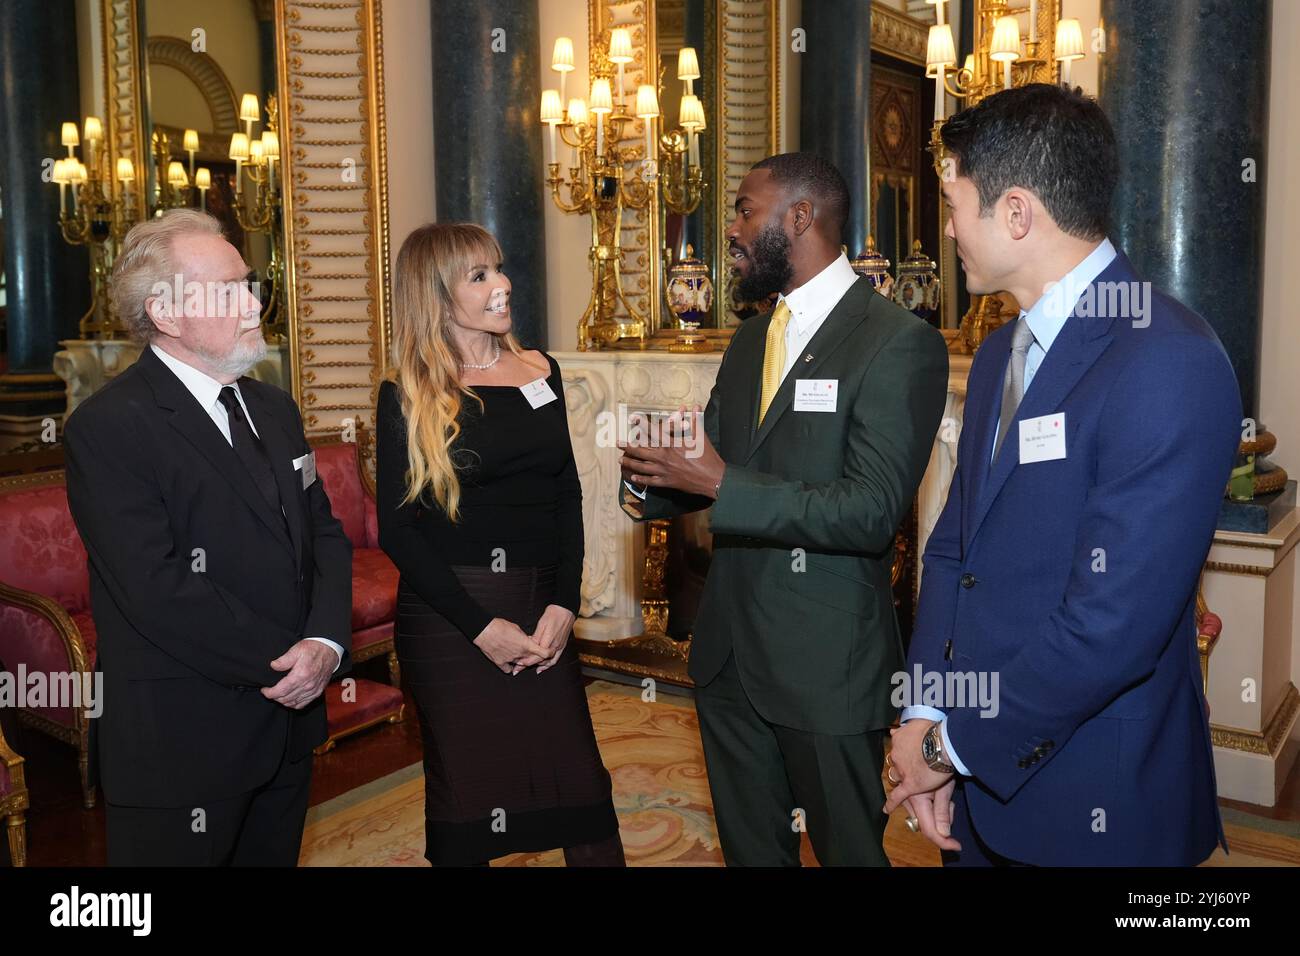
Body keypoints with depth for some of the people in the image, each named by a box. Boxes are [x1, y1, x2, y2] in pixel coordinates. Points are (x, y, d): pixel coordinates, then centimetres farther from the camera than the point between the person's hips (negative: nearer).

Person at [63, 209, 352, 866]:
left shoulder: (274, 408, 11)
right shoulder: (108, 427, -14)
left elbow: (325, 533, 7)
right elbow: (157, 590, -22)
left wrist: (326, 643, -10)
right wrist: (286, 664, -15)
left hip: (288, 726, 7)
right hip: (182, 745, -7)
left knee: (275, 856, 19)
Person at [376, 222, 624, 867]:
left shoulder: (541, 373, 7)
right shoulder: (408, 396, -4)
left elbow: (568, 495, 8)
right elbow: (396, 530, -6)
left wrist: (563, 604, -4)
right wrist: (481, 627, -12)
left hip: (541, 611, 3)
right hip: (448, 617, -3)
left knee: (580, 785, 4)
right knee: (464, 794, 9)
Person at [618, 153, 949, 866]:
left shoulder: (900, 343, -15)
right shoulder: (752, 338, 10)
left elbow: (871, 513, -22)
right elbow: (709, 463, 13)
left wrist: (722, 484, -27)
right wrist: (649, 483, -9)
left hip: (828, 666, -7)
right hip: (730, 651, 7)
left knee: (848, 848, 13)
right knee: (749, 848, 23)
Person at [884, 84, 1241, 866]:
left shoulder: (1170, 364, -20)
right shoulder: (1001, 353, 7)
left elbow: (1113, 623, -25)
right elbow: (954, 545, 6)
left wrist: (954, 744, -14)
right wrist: (924, 714, -4)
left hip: (1095, 802, -7)